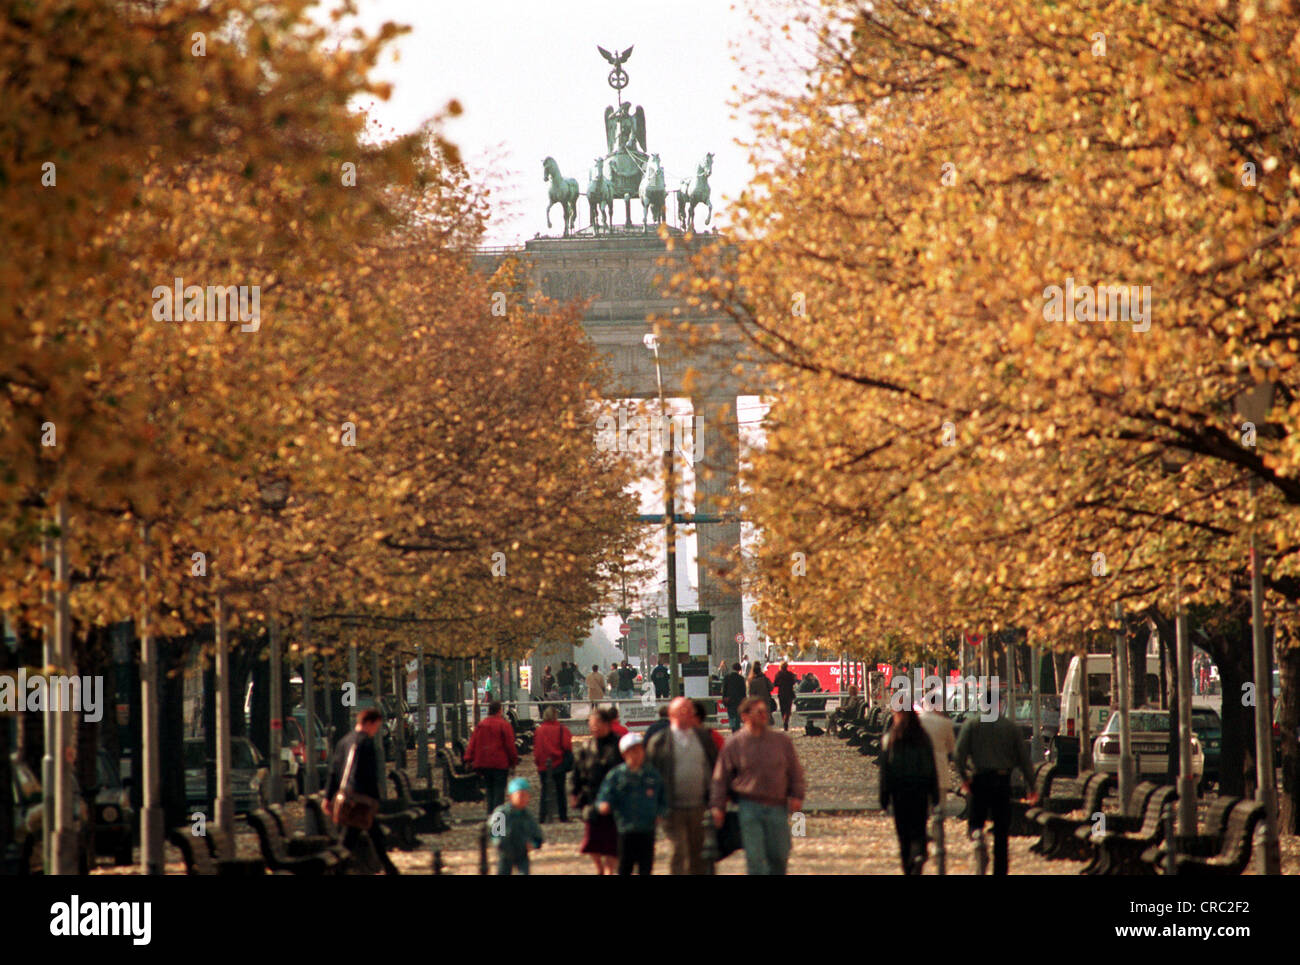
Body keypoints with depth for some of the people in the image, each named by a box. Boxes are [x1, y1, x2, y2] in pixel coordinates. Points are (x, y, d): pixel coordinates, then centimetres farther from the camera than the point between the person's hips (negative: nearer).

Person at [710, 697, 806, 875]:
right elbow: (721, 777, 6)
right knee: (754, 856, -7)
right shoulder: (734, 744, 1)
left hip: (777, 807, 2)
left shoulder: (782, 741, 7)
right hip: (749, 806, -2)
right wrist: (718, 806, 2)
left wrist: (796, 796, 2)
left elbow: (795, 771, 14)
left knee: (779, 856, 3)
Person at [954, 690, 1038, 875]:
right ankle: (1000, 870, 7)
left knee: (976, 820, 11)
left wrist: (964, 777, 0)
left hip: (980, 779, -1)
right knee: (1001, 829, 8)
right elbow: (1024, 758, 5)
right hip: (1002, 780, 1)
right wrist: (1032, 787, 10)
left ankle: (978, 839, -22)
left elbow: (960, 752, -9)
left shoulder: (972, 723, 1)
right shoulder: (1011, 726, 4)